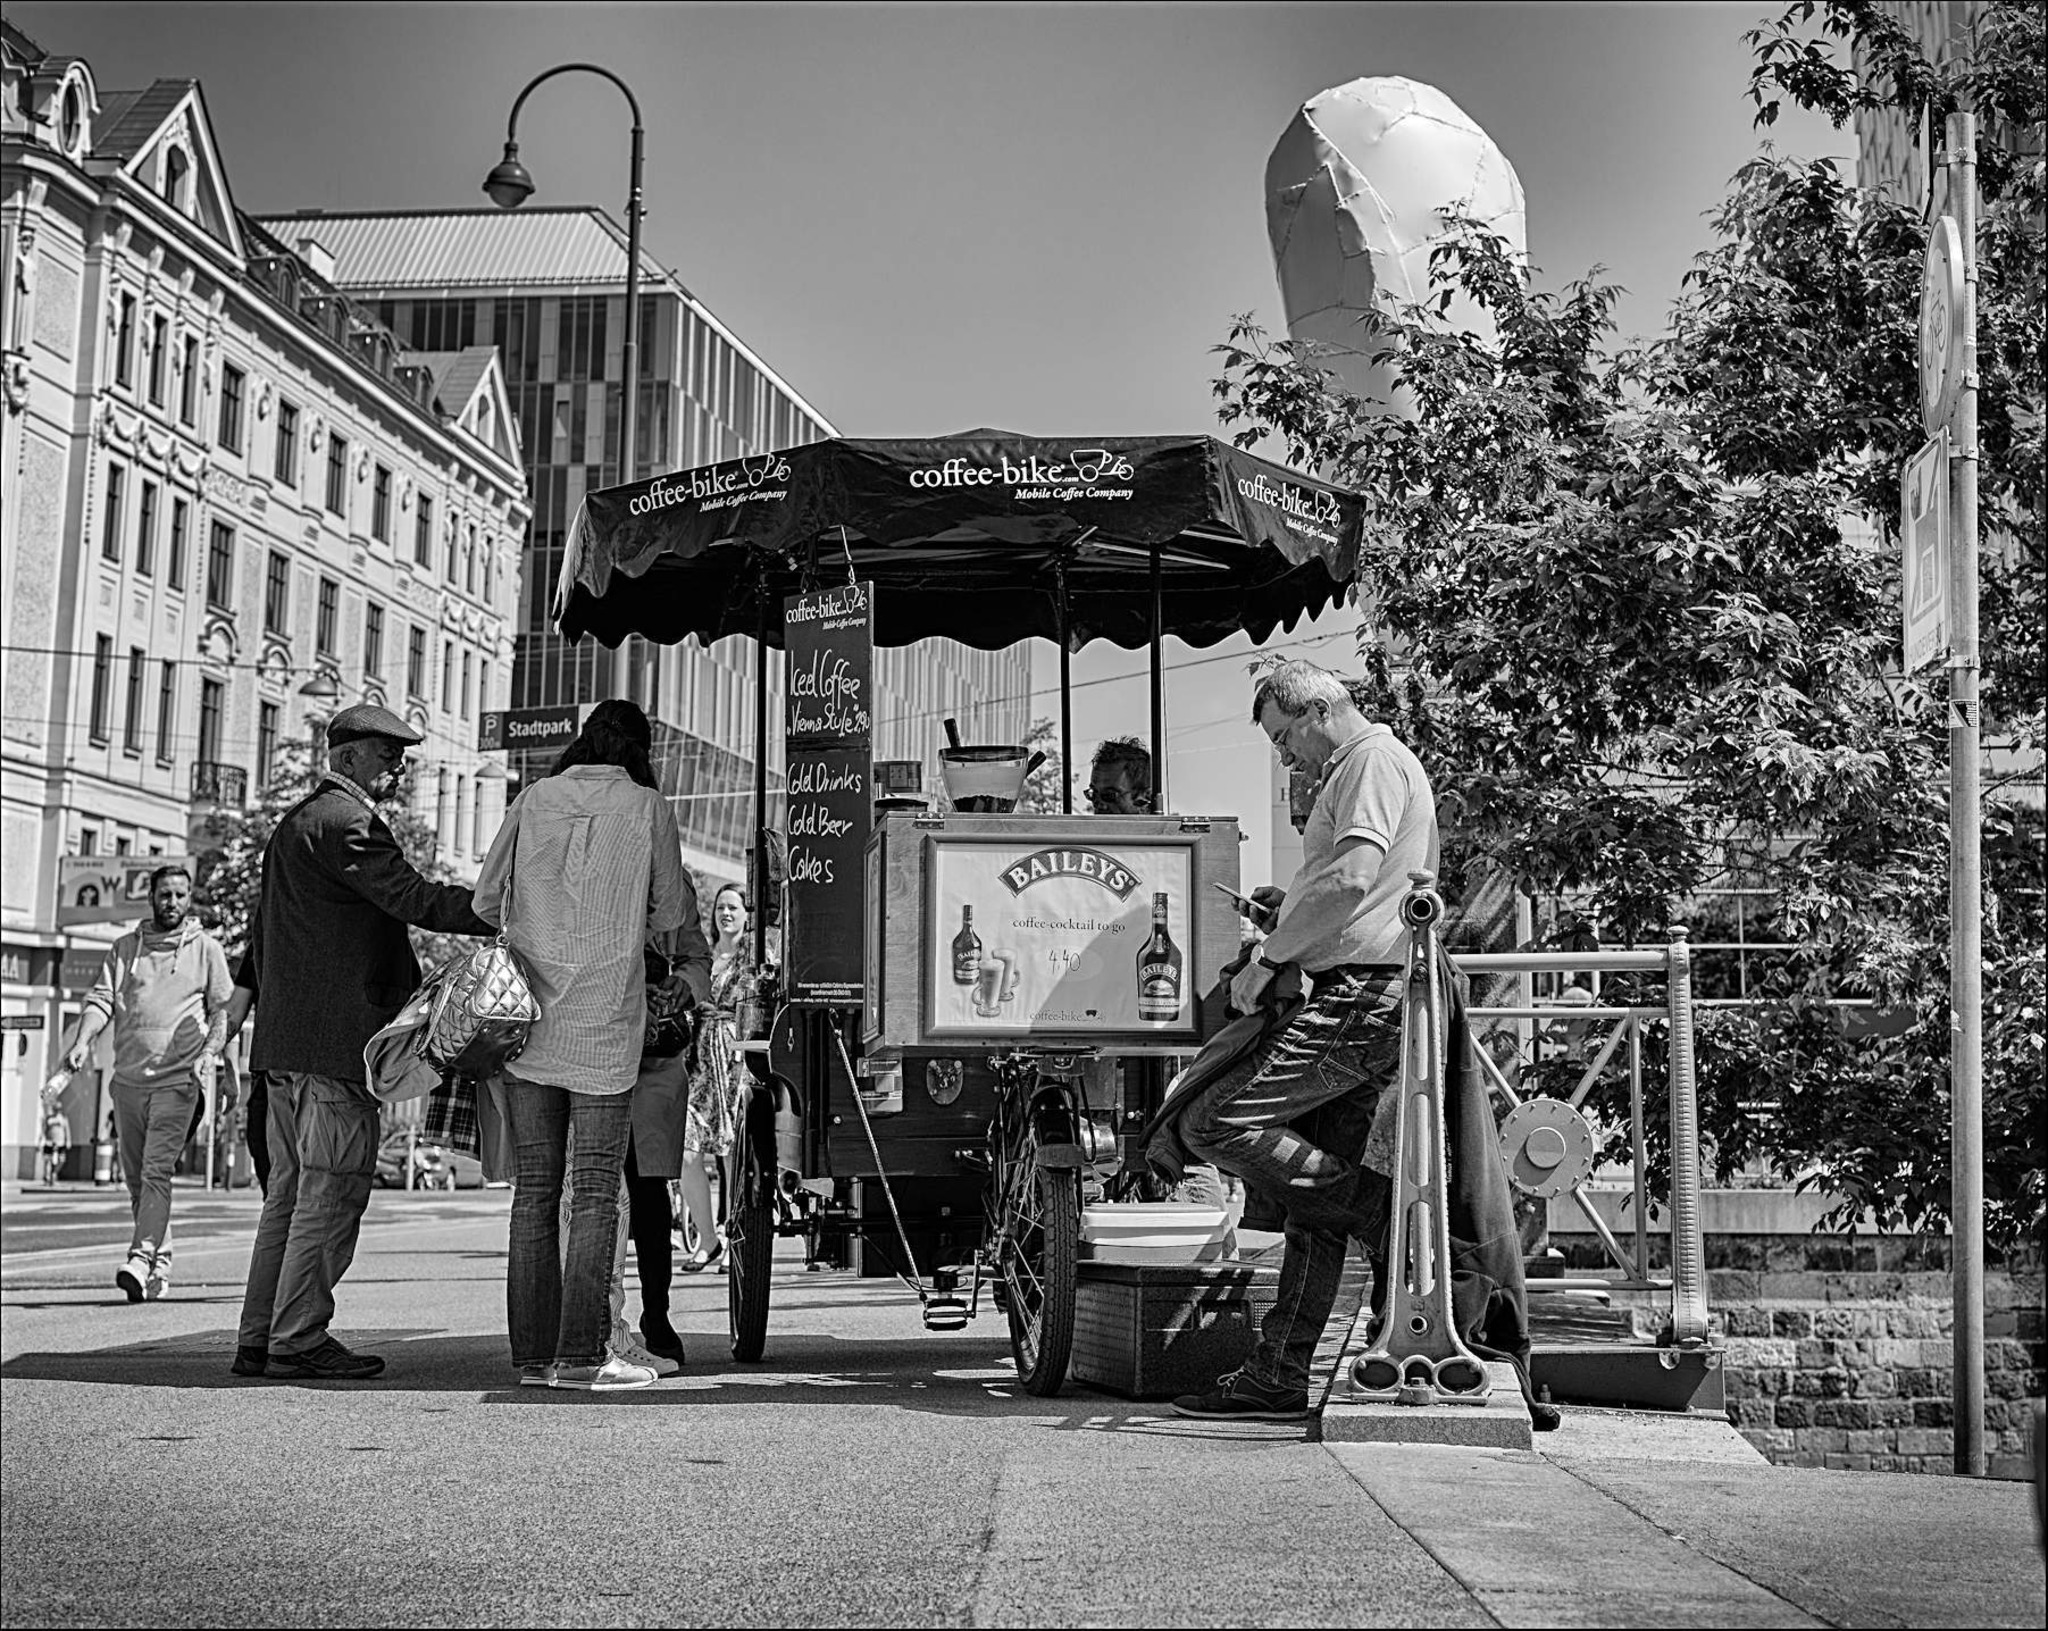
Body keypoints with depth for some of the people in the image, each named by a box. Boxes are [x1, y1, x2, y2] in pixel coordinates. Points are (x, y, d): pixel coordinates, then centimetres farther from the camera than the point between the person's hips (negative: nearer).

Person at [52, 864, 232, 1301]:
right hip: (129, 1079, 4)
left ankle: (142, 1261, -23)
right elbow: (101, 998, 5)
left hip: (178, 1079, -4)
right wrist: (82, 1041, -12)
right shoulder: (125, 948, 12)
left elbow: (223, 1008, 5)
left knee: (156, 1170, -16)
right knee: (136, 1177, 8)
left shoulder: (206, 949, 6)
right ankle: (160, 1265, 18)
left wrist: (210, 1052, -10)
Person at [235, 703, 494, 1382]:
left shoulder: (296, 822, 23)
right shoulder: (345, 823, -11)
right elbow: (416, 899, -19)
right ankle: (298, 1339, -4)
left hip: (283, 1040, 11)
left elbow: (260, 926, 27)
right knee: (332, 1192, -6)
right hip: (335, 1036, -11)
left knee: (291, 1192, 12)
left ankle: (261, 1338, 15)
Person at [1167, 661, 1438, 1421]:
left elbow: (1355, 874, -20)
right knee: (1318, 1196, 8)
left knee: (1212, 1124, -14)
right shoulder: (1358, 771, 27)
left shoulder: (1374, 760, -5)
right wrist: (1294, 907, 19)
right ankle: (1277, 1378, 10)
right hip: (1363, 1002, 11)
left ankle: (1386, 1215, -8)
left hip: (1357, 998, -11)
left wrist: (1268, 959, -15)